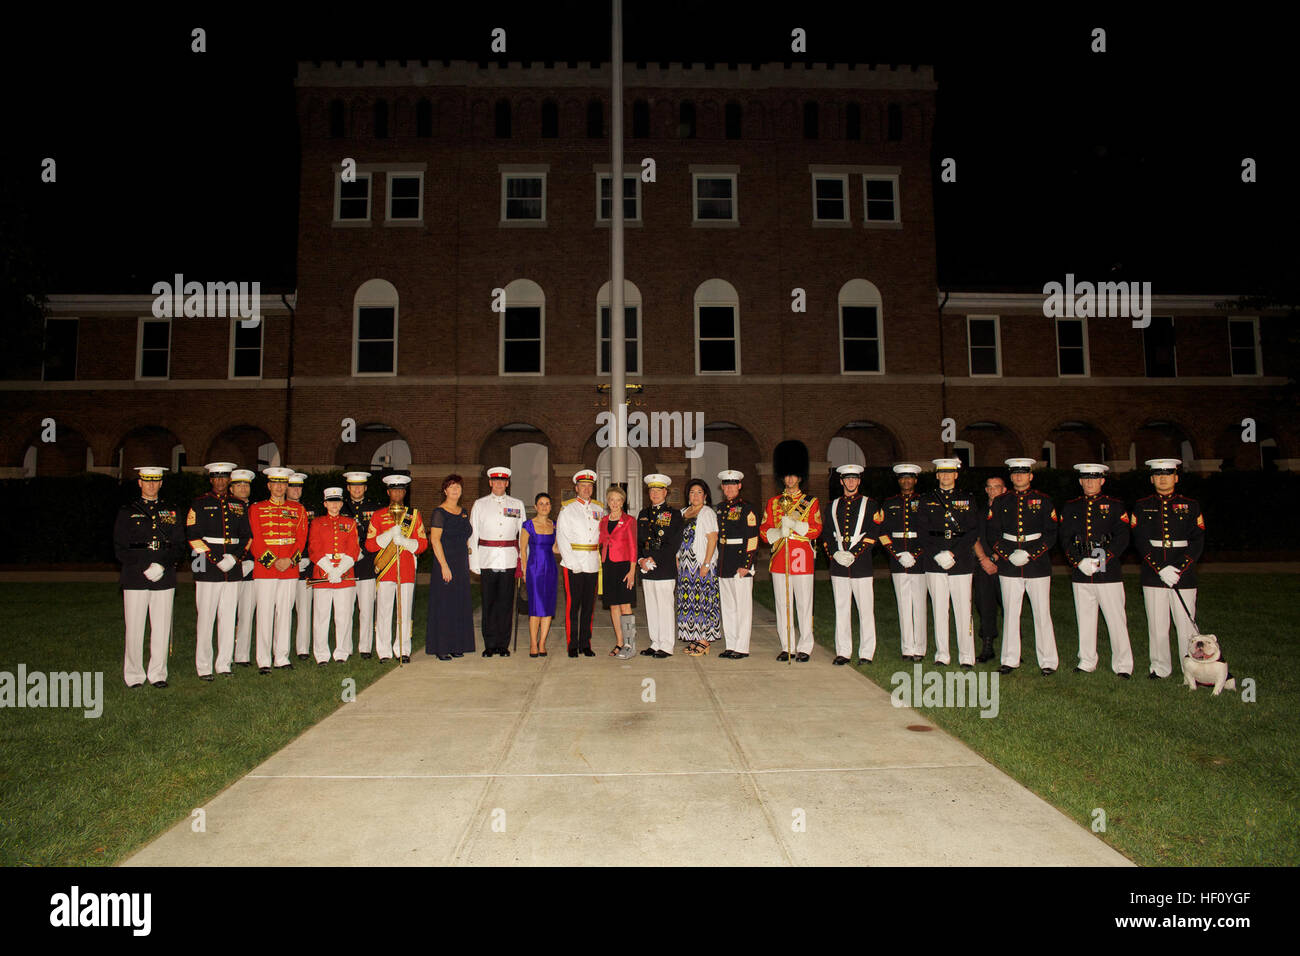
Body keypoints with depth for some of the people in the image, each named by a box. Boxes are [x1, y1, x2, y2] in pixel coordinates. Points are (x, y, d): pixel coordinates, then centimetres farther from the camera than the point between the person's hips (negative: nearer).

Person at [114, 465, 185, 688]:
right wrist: (145, 568, -10)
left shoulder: (171, 512, 13)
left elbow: (180, 547, 8)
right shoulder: (127, 511, 7)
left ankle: (158, 674, 12)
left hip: (165, 578, 2)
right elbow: (120, 550, 1)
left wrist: (162, 566, -9)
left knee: (162, 628, 2)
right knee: (135, 628, 0)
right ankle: (134, 675, 12)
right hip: (135, 578, -1)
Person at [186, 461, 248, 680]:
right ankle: (203, 667, 7)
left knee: (228, 618, 6)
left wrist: (234, 557, -4)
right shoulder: (200, 504, 3)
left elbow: (246, 536, 13)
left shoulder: (238, 505, 13)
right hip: (208, 571, -3)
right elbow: (193, 537, -3)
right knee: (206, 619, -1)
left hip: (233, 571, 3)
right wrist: (216, 561, -10)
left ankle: (224, 664, 14)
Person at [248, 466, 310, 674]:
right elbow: (255, 540, -2)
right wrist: (272, 561, -13)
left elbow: (301, 539, 4)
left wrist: (289, 560, -10)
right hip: (264, 569, -2)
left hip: (290, 569, 2)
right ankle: (264, 661, 4)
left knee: (285, 614, 7)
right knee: (265, 615, -1)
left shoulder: (298, 509, 11)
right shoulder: (257, 509, 5)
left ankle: (282, 658, 14)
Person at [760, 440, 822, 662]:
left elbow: (816, 530, -3)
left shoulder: (811, 502, 5)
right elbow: (764, 530, 8)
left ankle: (805, 648, 10)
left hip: (802, 560, -2)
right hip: (779, 559, 2)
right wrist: (779, 531, -13)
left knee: (804, 604, 1)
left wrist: (795, 524, -19)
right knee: (783, 605, 6)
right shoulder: (773, 502, 11)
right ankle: (787, 647, 15)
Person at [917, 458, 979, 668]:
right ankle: (942, 655, 10)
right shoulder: (926, 501, 10)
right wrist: (938, 554, -9)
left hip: (961, 562, 0)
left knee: (963, 609, -1)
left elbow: (973, 531, 2)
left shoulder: (968, 500, 10)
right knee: (939, 608, 3)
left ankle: (966, 656, 7)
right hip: (934, 563, 1)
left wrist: (953, 553, -10)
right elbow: (923, 531, 4)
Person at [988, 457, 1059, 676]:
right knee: (1010, 612, 6)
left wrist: (1030, 554, -13)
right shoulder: (1000, 502, 8)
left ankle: (1047, 662, 11)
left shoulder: (1043, 501, 3)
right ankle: (1010, 660, 15)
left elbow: (1051, 535, -1)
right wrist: (1009, 555, -9)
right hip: (1009, 566, 2)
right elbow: (993, 534, 5)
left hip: (1038, 565, -2)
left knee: (1042, 613, 1)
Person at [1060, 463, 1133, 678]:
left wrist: (1102, 560, -14)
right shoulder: (1070, 507, 11)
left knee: (1116, 619, 0)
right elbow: (1065, 539, 5)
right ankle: (1087, 662, 19)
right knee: (1085, 619, 8)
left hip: (1108, 571, -2)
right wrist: (1079, 561, -10)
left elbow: (1122, 538, -3)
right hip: (1080, 572, 2)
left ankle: (1123, 665, 10)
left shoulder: (1115, 506, 5)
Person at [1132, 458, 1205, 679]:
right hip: (1153, 575, 0)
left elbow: (1198, 542, 1)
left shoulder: (1190, 506, 8)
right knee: (1157, 624, 4)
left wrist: (1179, 569, -11)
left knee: (1186, 623, 0)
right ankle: (1160, 668, 14)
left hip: (1184, 575, 0)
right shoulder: (1141, 507, 8)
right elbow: (1140, 541, -1)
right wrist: (1160, 569, -12)